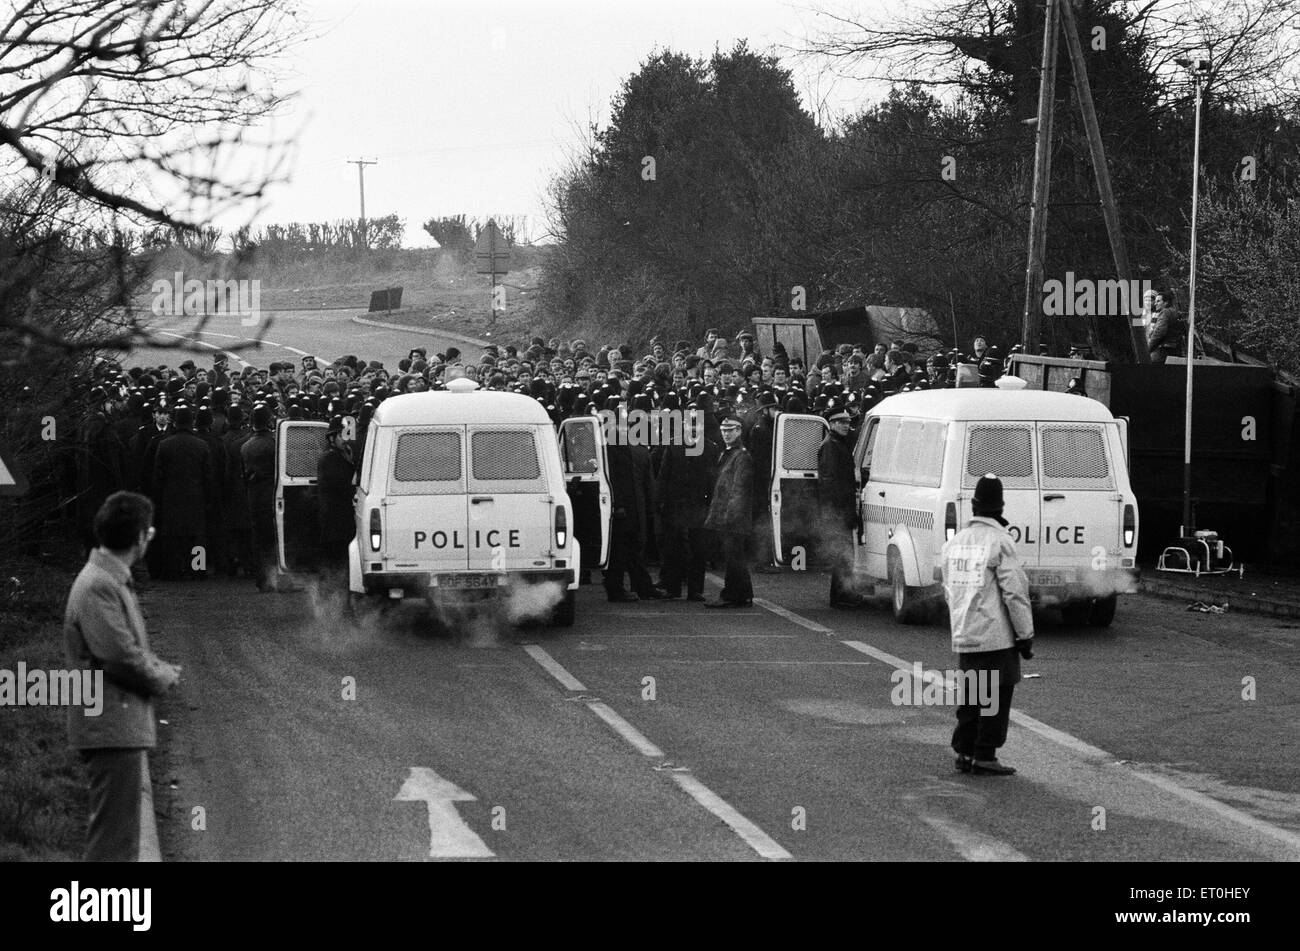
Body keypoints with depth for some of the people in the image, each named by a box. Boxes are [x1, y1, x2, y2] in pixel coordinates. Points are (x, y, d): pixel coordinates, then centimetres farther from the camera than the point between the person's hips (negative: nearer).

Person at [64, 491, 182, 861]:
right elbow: (121, 657, -23)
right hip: (112, 729, -11)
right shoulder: (98, 587, -18)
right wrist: (164, 677, -6)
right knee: (114, 842, -10)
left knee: (120, 834, 17)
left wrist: (161, 668, 5)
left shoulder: (114, 581, 16)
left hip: (124, 729, 11)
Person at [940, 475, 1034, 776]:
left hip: (963, 637, 7)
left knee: (969, 696, 14)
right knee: (995, 698, 0)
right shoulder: (1000, 542, -13)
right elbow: (1015, 593, -14)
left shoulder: (954, 542, 8)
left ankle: (964, 753, 16)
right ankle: (984, 756, 0)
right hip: (997, 636, -7)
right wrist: (1025, 635, -8)